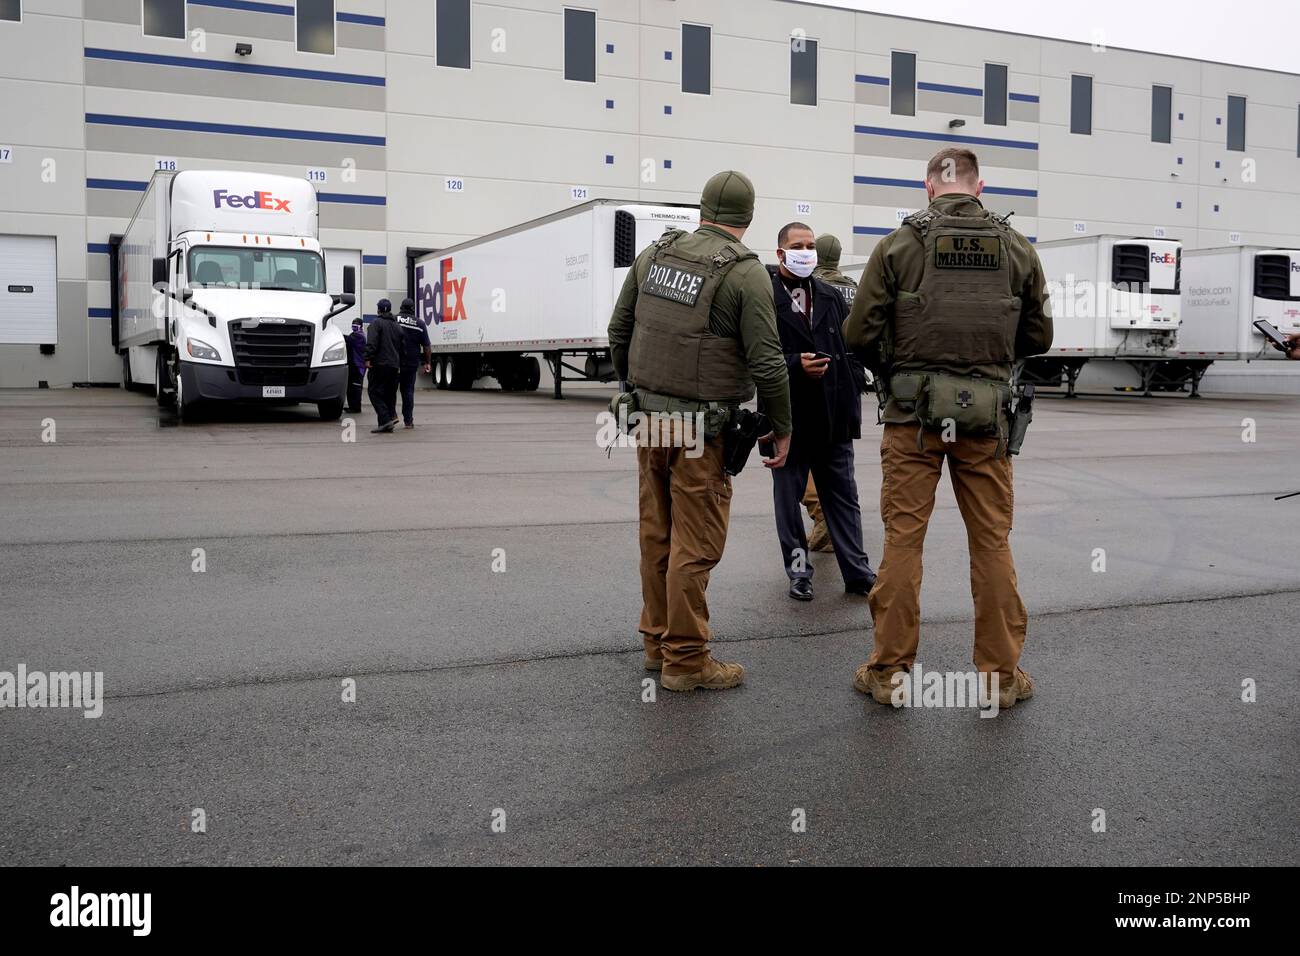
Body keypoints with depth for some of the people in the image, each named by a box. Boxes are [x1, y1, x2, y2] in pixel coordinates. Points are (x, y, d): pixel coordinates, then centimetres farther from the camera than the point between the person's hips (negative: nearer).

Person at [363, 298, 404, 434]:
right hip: (394, 365, 7)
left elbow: (372, 343, -17)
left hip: (379, 363, -7)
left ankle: (385, 420, -18)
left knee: (375, 392, -7)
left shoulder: (376, 322, -4)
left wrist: (368, 358, -19)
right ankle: (392, 416, 7)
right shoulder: (397, 326, 18)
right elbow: (401, 347, 21)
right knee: (390, 394, 14)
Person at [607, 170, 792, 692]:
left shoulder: (654, 254, 6)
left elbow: (618, 330, 12)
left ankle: (657, 641, 27)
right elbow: (766, 362, -13)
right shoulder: (746, 272, -10)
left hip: (649, 418, 6)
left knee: (657, 535, 15)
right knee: (695, 545, 1)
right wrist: (782, 428, -1)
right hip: (703, 428, -6)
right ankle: (686, 659, 8)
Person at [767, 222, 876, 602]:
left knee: (843, 496, 9)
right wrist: (796, 365, -22)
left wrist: (852, 405, 6)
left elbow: (849, 351, 12)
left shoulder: (831, 297, 11)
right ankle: (799, 572, 19)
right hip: (789, 417, -4)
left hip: (833, 416, 4)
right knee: (788, 496, 7)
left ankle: (857, 572, 15)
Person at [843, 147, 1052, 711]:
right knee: (991, 542, 9)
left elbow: (860, 332, -3)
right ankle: (1002, 674, 16)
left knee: (902, 538, 4)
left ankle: (887, 671, 11)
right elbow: (1038, 336, 12)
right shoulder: (1017, 249, 6)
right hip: (986, 414, 2)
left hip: (912, 411, -1)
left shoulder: (899, 244, -2)